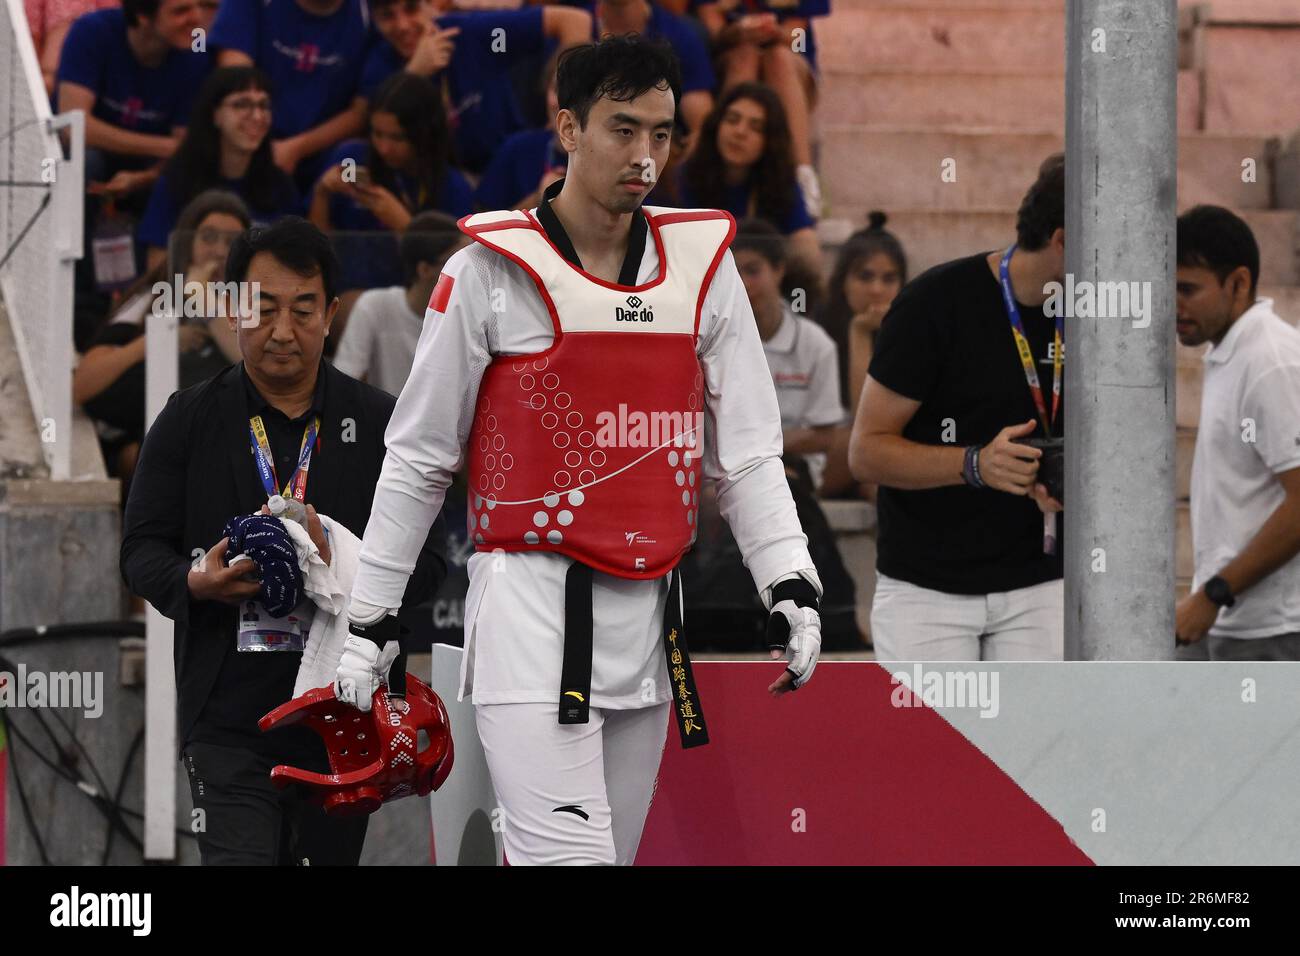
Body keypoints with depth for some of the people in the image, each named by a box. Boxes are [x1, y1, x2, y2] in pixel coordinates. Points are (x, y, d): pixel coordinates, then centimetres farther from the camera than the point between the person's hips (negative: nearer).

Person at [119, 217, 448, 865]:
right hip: (228, 718, -2)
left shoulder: (379, 423, 6)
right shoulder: (189, 421, 6)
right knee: (238, 858, -16)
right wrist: (196, 581, -18)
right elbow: (141, 550, 4)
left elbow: (426, 561, 2)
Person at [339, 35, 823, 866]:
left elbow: (747, 453, 11)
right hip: (532, 609, -5)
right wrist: (368, 625, 3)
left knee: (612, 852, 10)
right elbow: (417, 460, 3)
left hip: (648, 614, 5)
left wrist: (791, 586, -2)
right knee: (569, 856, -16)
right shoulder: (492, 271, -4)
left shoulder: (703, 266, 8)